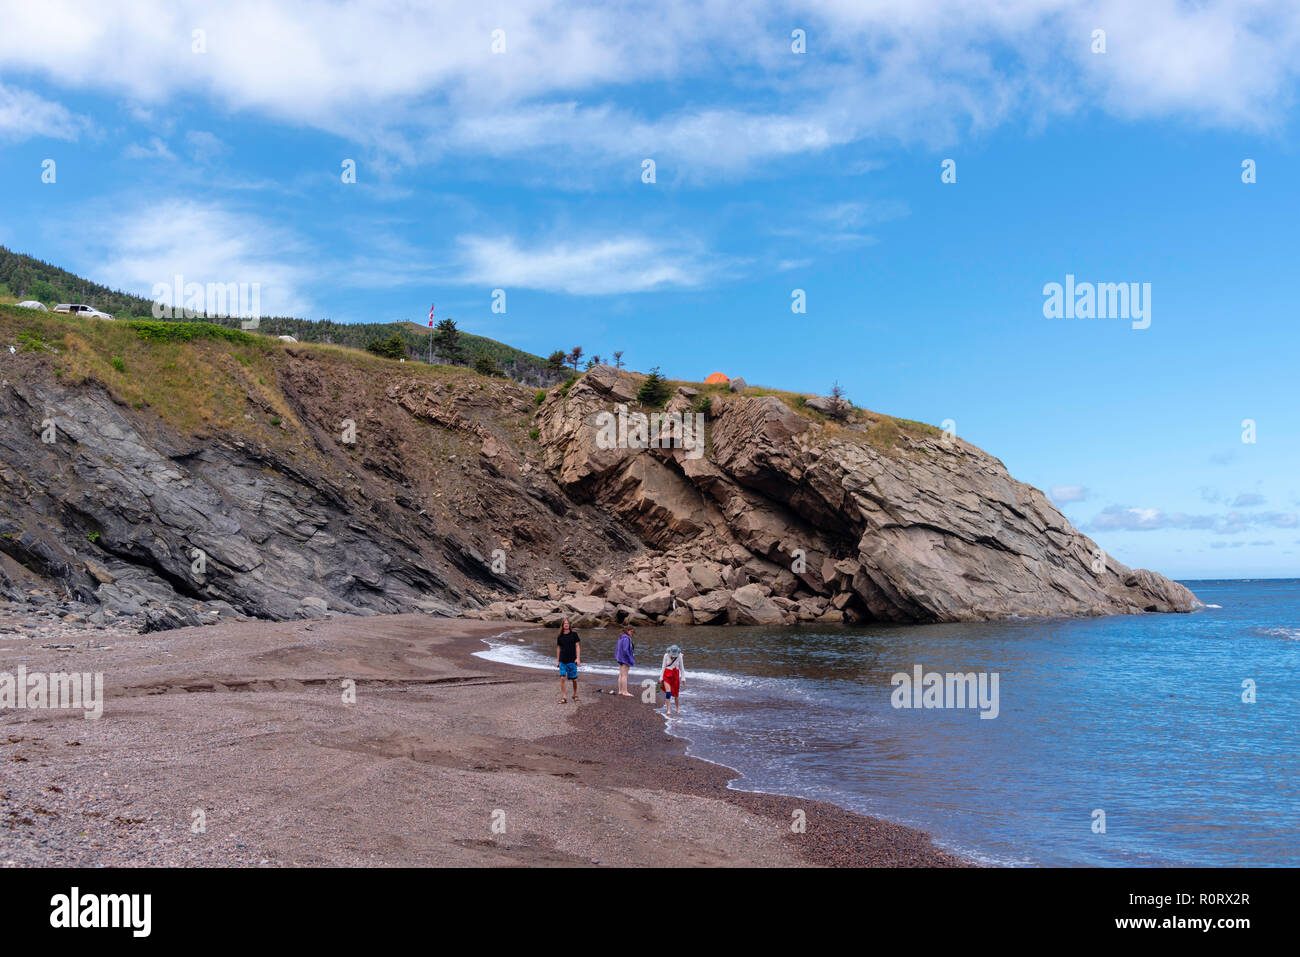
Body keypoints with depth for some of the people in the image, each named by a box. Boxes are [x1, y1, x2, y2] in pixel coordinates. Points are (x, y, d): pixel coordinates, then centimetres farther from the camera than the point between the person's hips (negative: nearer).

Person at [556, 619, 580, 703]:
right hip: (562, 661, 1)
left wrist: (578, 658, -8)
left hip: (572, 661, -1)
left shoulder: (574, 634, 0)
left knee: (574, 679, 4)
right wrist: (557, 660, 13)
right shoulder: (560, 636, 6)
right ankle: (563, 697, -6)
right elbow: (558, 648, 13)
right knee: (562, 678, -10)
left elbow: (577, 646, 0)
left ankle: (575, 695, 25)